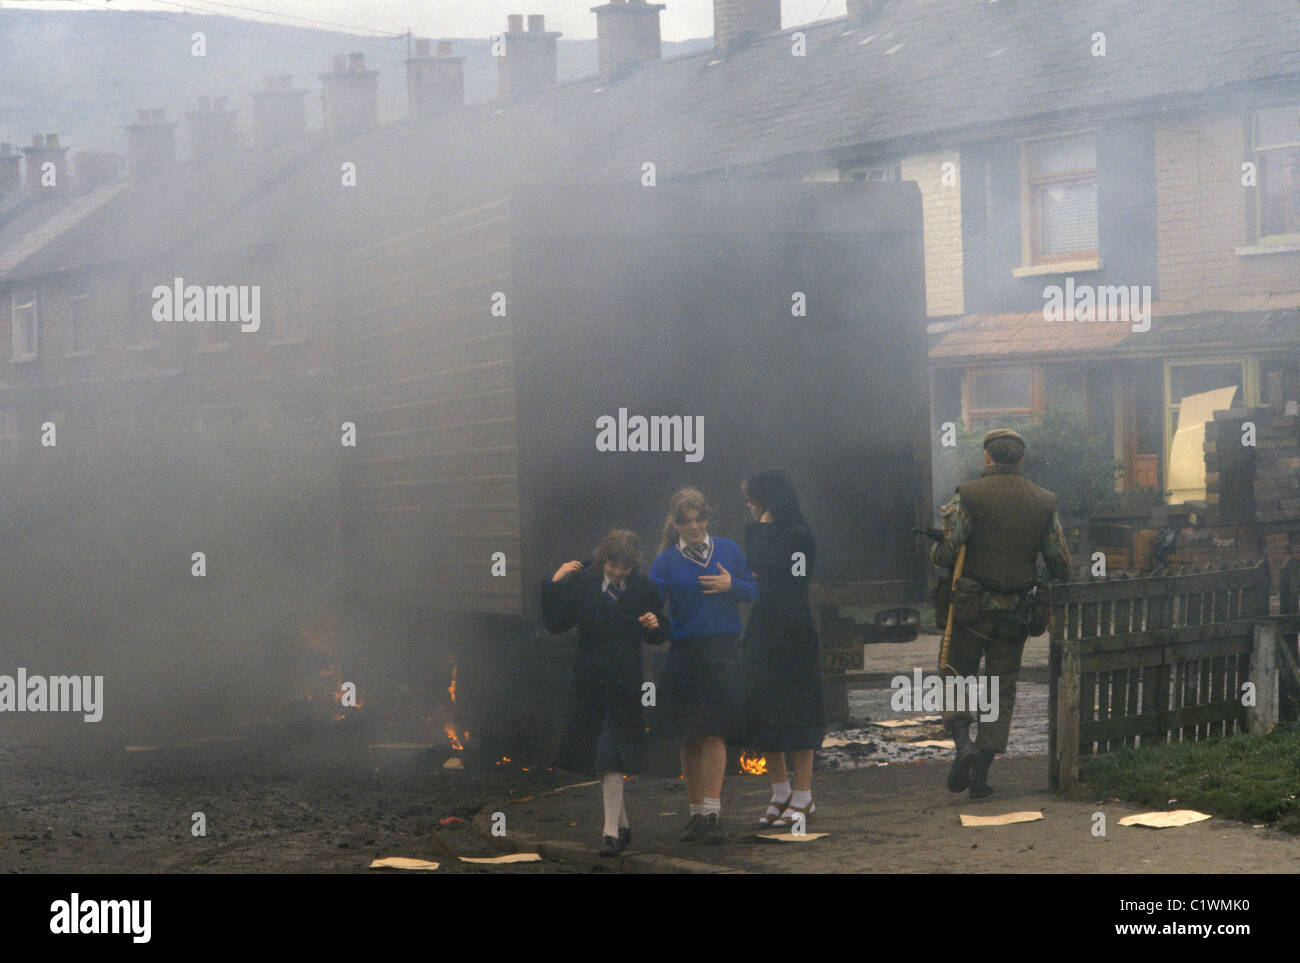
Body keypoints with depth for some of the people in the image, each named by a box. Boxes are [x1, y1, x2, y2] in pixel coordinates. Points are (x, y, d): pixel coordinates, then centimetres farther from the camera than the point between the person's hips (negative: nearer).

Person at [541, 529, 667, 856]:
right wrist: (554, 585, -9)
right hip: (589, 679, 2)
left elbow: (659, 637, 8)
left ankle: (611, 830, -5)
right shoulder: (581, 583, -2)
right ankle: (621, 823, 25)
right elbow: (555, 625, -1)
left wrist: (654, 626, -14)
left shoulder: (644, 590, -2)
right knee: (600, 759, 9)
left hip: (625, 682, -2)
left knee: (612, 759, -8)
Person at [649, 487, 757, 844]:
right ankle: (697, 812, 15)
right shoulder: (666, 561, 4)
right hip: (683, 653, 1)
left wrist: (731, 585, -7)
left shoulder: (728, 550, 7)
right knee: (690, 738, 5)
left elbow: (754, 590, 13)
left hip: (723, 652, -1)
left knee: (714, 734, -10)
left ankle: (712, 812, -11)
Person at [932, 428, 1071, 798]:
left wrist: (935, 552, 8)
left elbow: (945, 552, -15)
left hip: (970, 605, -3)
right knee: (1002, 690, 8)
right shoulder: (1044, 503, 4)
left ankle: (963, 743, -13)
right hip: (1015, 611, 3)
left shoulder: (967, 497, -8)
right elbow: (1061, 565, 5)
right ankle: (981, 773, 4)